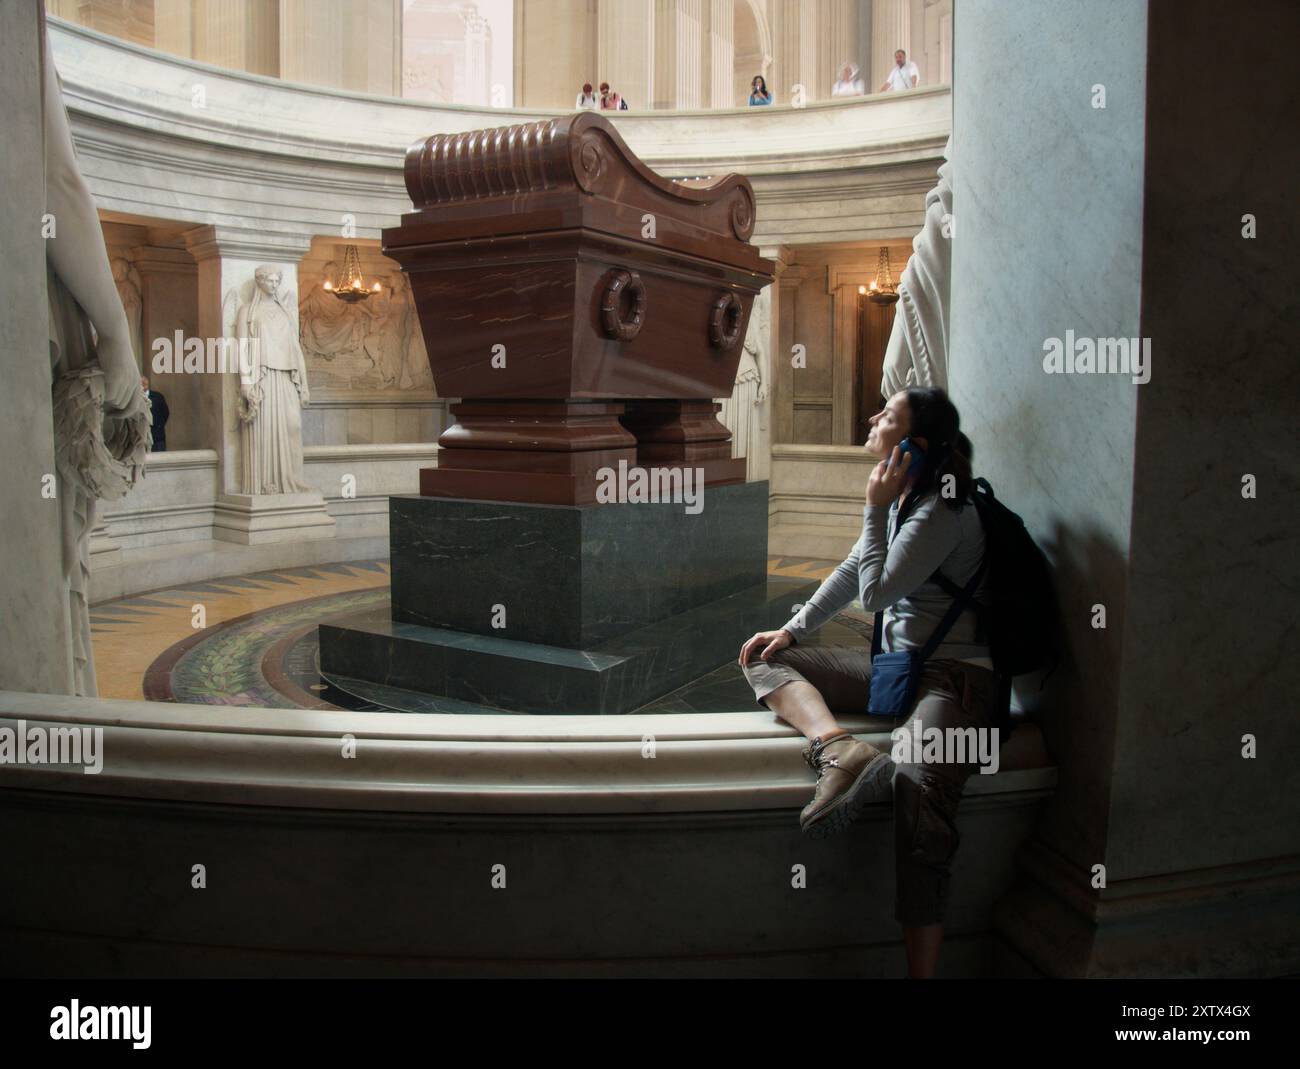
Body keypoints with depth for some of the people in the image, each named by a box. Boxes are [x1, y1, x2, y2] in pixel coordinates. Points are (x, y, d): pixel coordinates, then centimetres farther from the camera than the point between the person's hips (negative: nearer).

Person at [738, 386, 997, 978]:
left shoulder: (943, 511, -15)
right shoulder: (905, 499, 13)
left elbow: (876, 591, -14)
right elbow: (851, 573, 21)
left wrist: (875, 509, -9)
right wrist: (792, 630, 12)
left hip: (955, 677, -9)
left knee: (919, 789, -36)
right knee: (764, 660, 1)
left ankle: (920, 970, -28)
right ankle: (840, 747, -28)